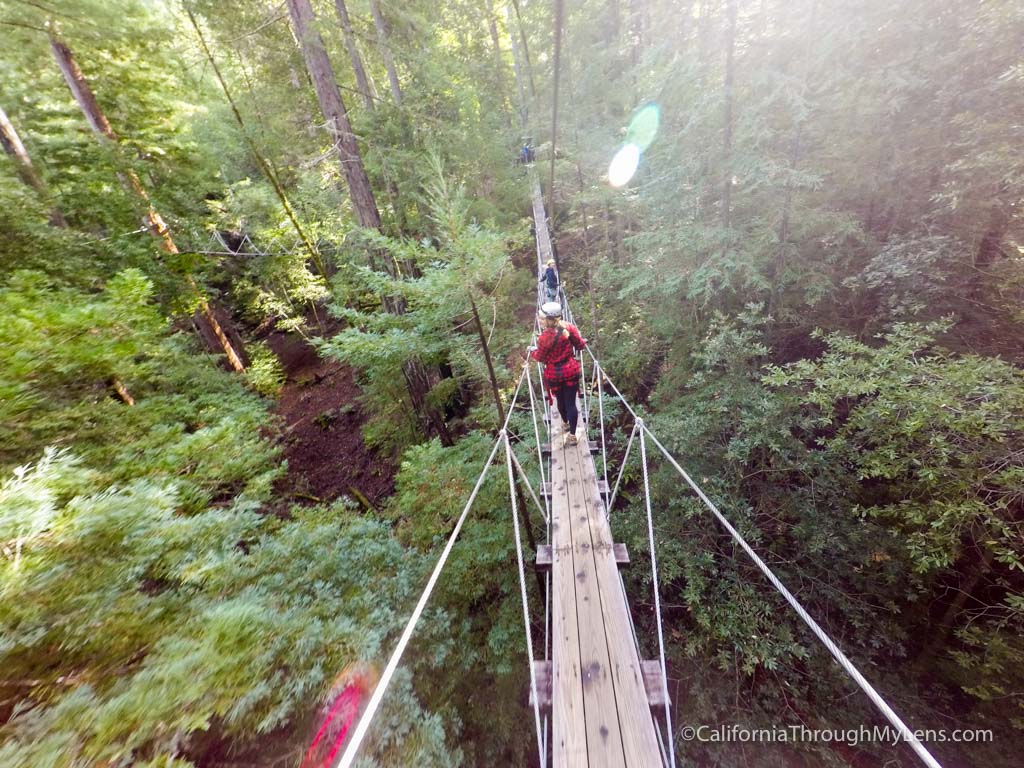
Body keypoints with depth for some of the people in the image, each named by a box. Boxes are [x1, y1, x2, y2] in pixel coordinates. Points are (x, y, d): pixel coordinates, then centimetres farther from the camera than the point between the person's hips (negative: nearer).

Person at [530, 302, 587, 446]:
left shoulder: (544, 337, -26)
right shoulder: (569, 327, -14)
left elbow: (540, 358, -11)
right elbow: (580, 345, -2)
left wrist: (532, 351, 10)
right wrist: (583, 341, 21)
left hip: (554, 374, -2)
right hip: (571, 370, 2)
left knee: (560, 400, 23)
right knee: (571, 402, 8)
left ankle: (565, 423, 48)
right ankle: (572, 435, 13)